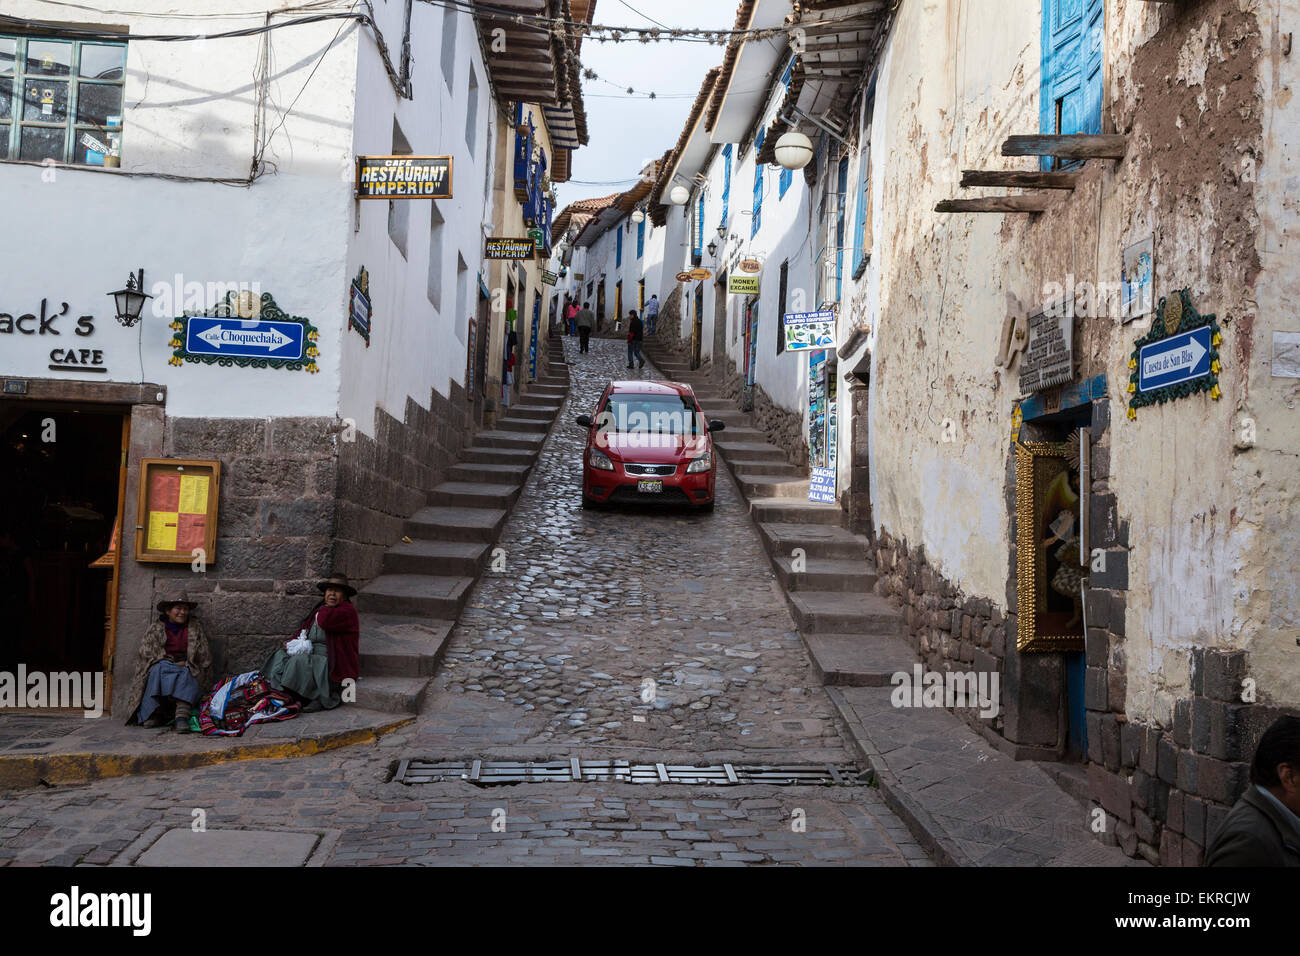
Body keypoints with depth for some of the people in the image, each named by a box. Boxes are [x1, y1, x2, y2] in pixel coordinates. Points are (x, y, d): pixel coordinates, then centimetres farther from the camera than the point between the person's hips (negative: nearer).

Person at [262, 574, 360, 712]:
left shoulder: (348, 611, -9)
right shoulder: (320, 610, 17)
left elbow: (325, 621, -27)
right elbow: (305, 633, 24)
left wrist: (325, 609, -4)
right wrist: (291, 643, 4)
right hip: (312, 655, 9)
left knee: (299, 661, -28)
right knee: (281, 654, -3)